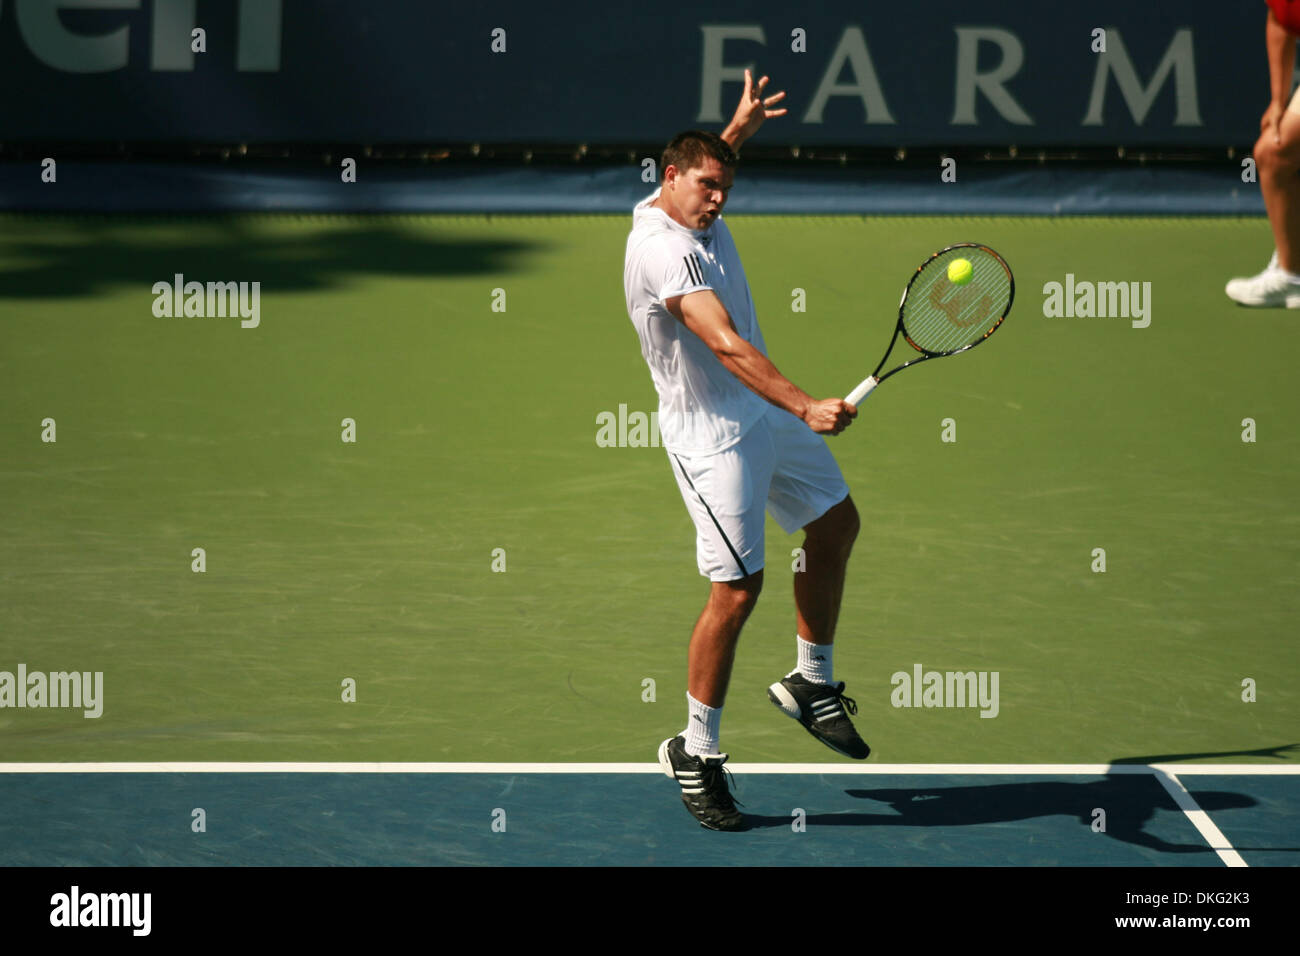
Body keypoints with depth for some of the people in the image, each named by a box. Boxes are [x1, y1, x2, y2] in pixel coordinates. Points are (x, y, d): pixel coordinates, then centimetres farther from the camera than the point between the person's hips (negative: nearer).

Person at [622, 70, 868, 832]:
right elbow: (728, 346, -40)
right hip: (713, 434, -10)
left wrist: (740, 130, 23)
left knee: (836, 526, 20)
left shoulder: (696, 211, 0)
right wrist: (806, 407, -48)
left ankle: (812, 684, 35)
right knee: (737, 590, -12)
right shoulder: (662, 249, -28)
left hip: (766, 413, 10)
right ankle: (696, 754, 1)